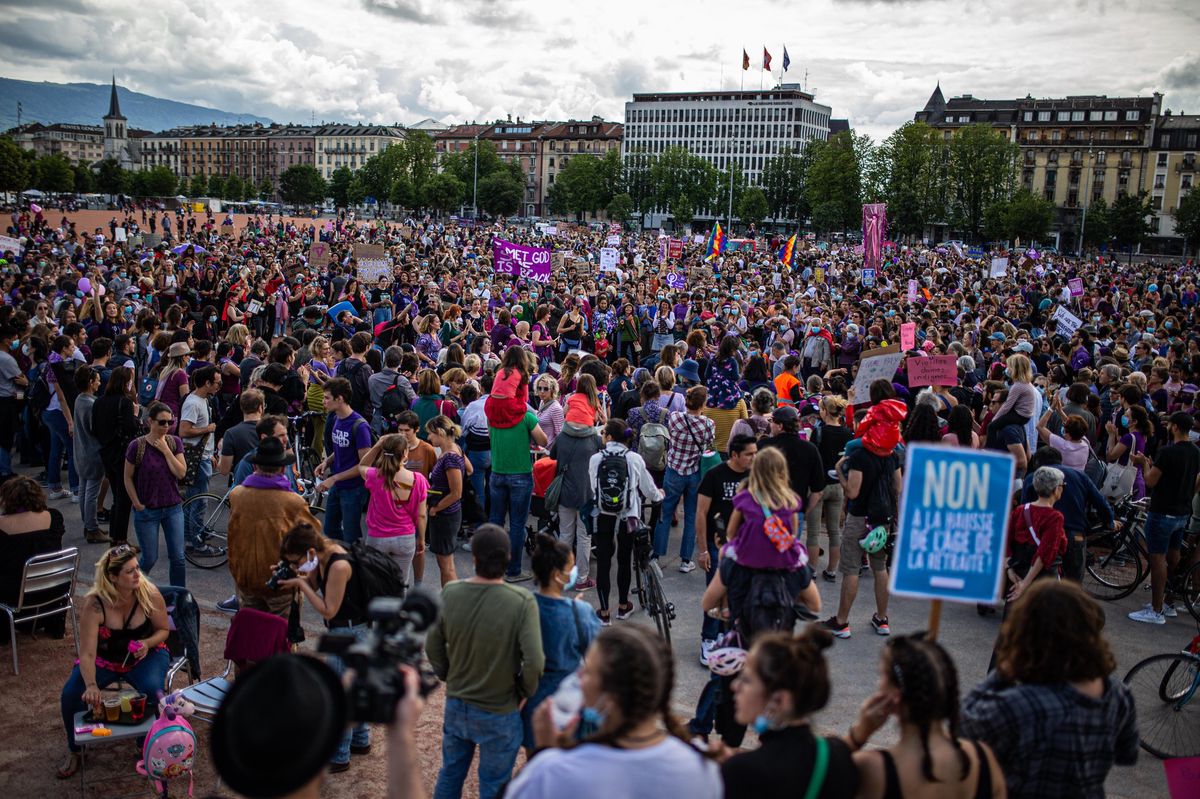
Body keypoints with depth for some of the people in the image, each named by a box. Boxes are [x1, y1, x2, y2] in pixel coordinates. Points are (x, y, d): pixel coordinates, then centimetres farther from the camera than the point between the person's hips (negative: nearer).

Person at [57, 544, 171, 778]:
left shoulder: (150, 594, -21)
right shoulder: (94, 604, -26)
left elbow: (163, 630, -3)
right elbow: (87, 654, -27)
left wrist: (147, 643, -25)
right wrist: (91, 685, -44)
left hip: (145, 655, 0)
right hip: (104, 659, 0)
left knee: (152, 690, -30)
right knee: (71, 695, -21)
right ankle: (75, 750, 10)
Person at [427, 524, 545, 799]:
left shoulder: (450, 593, -13)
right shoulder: (522, 602, -25)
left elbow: (433, 647, -2)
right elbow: (534, 662, -27)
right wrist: (524, 692, -7)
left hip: (455, 705, 4)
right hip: (499, 714, -4)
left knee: (450, 774, 26)